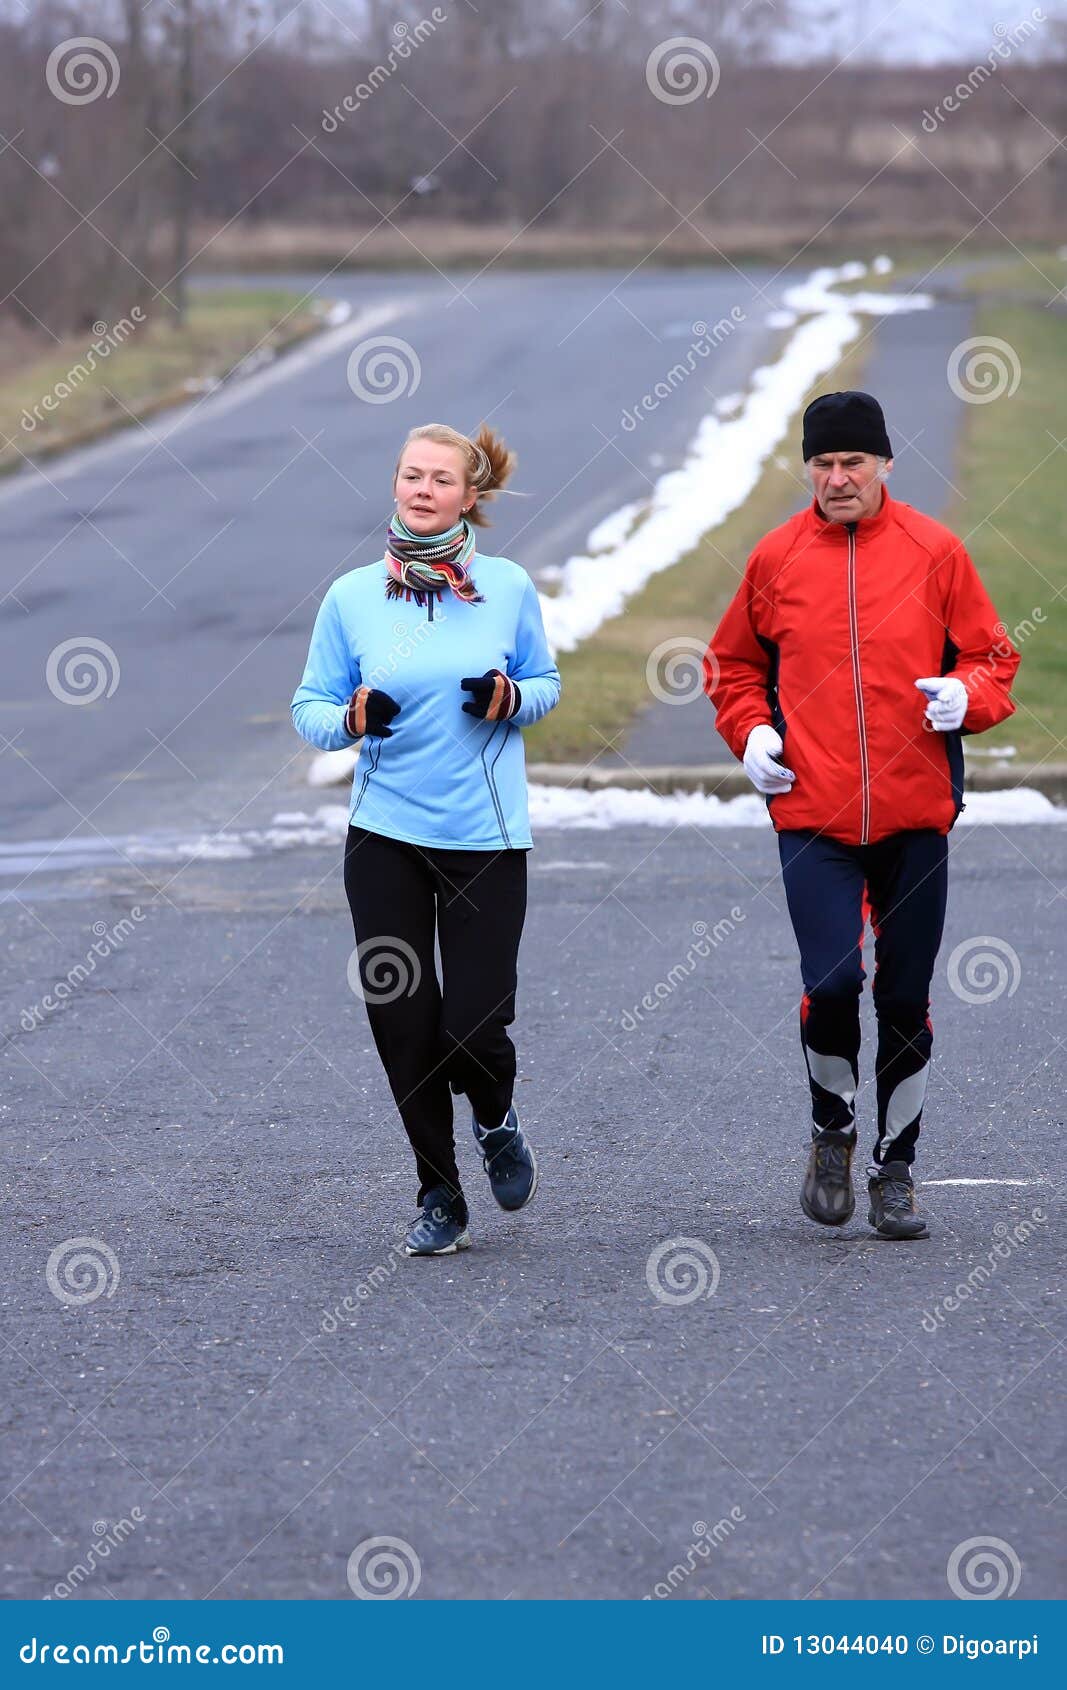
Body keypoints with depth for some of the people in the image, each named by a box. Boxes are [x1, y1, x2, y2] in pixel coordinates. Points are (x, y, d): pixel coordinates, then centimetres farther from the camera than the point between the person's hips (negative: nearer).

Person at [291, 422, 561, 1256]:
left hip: (487, 836, -1)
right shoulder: (352, 596, 0)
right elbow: (311, 708, 5)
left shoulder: (510, 588, -1)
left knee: (475, 1024, -7)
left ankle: (496, 1120, 29)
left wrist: (509, 698, -11)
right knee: (403, 1024, 0)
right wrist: (352, 717, -17)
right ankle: (440, 1200, 17)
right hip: (384, 835, 1)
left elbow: (546, 684, 12)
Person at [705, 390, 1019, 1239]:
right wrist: (750, 731, 0)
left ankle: (896, 1166, 21)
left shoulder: (934, 551, 1)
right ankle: (832, 1130, 11)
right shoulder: (777, 557, 4)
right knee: (831, 982, -15)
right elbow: (733, 661, 18)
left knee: (906, 997, 7)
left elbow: (994, 655, 7)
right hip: (812, 812, 0)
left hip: (916, 816, 1)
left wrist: (967, 694, -14)